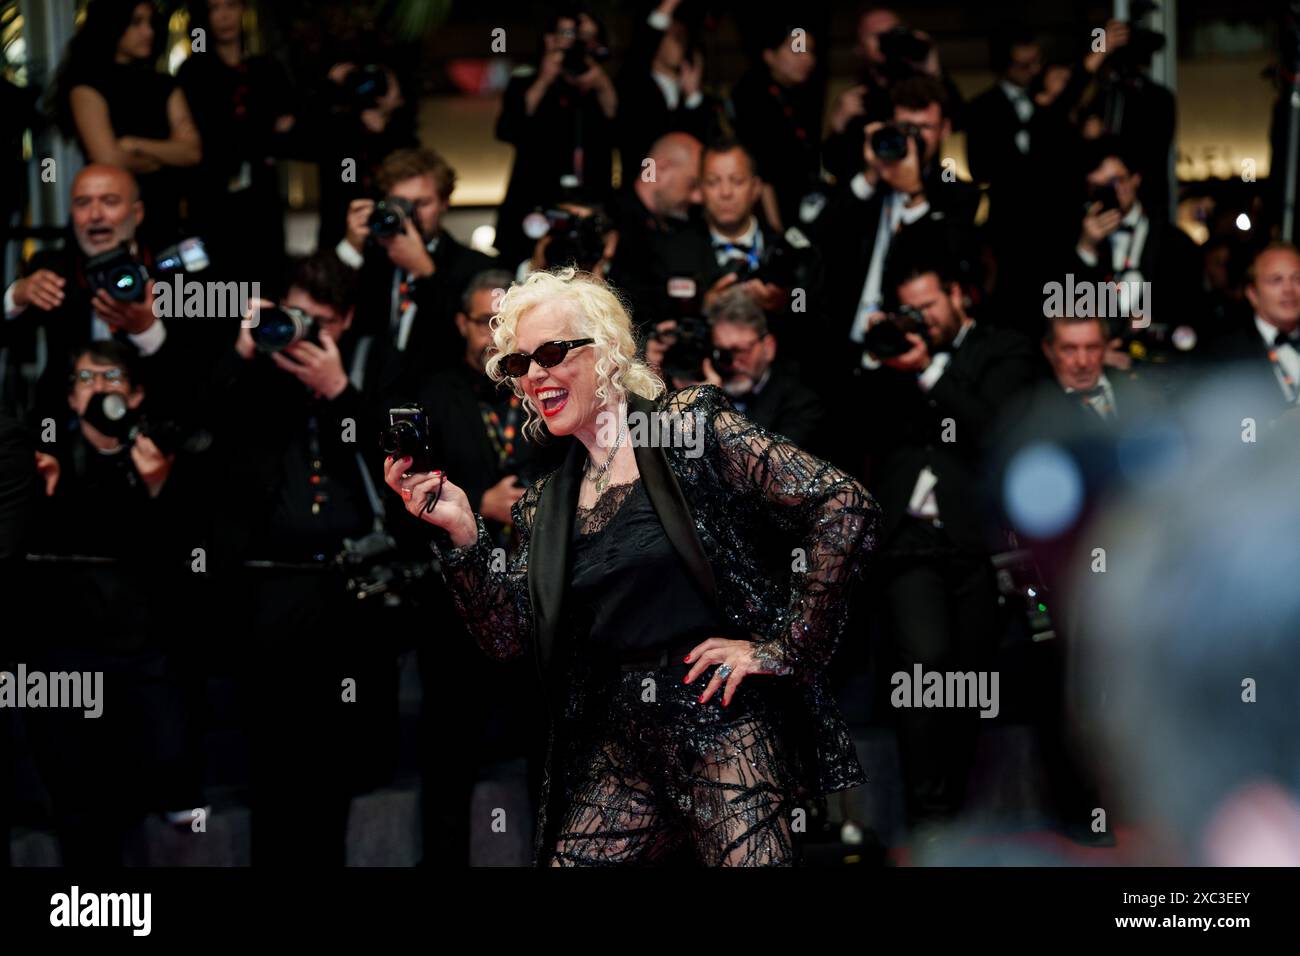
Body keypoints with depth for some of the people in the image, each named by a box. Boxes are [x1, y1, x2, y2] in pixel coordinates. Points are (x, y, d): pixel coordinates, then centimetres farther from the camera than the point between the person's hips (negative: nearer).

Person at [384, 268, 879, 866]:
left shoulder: (690, 424, -4)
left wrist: (782, 648, -11)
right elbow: (507, 637, 5)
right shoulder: (544, 507, 13)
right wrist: (461, 535, -6)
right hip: (619, 747, 6)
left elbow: (843, 507, -11)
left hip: (722, 726, -5)